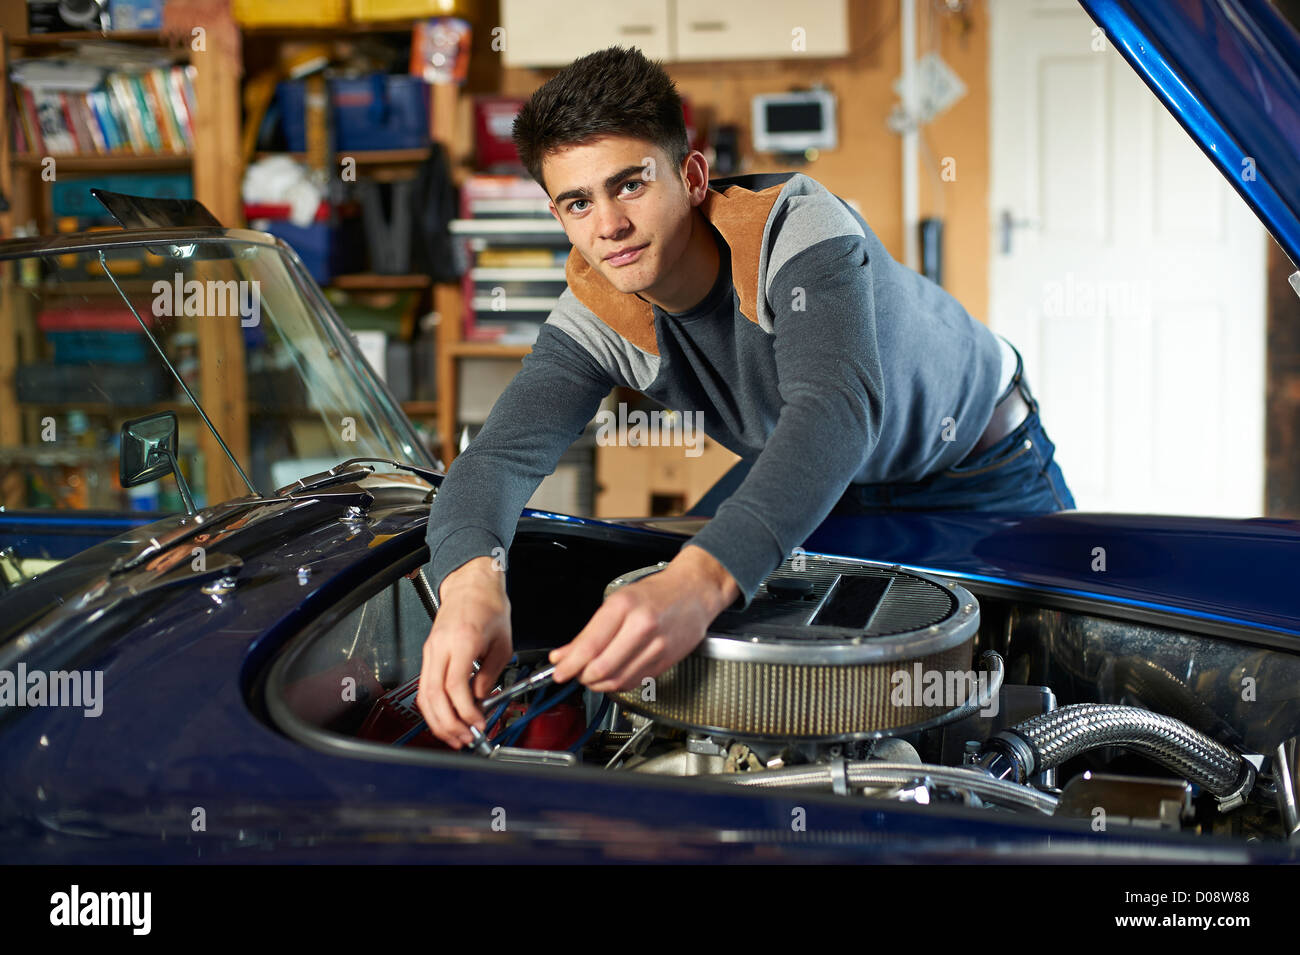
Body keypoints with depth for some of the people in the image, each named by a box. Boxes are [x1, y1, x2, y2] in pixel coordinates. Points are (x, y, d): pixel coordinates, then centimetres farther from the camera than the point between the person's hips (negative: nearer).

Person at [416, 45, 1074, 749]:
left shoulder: (800, 227, -40)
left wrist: (702, 581, -75)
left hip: (978, 462, -4)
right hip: (805, 472, 4)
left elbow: (835, 410, -57)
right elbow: (501, 453, -37)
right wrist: (470, 585, -64)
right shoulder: (595, 319, -24)